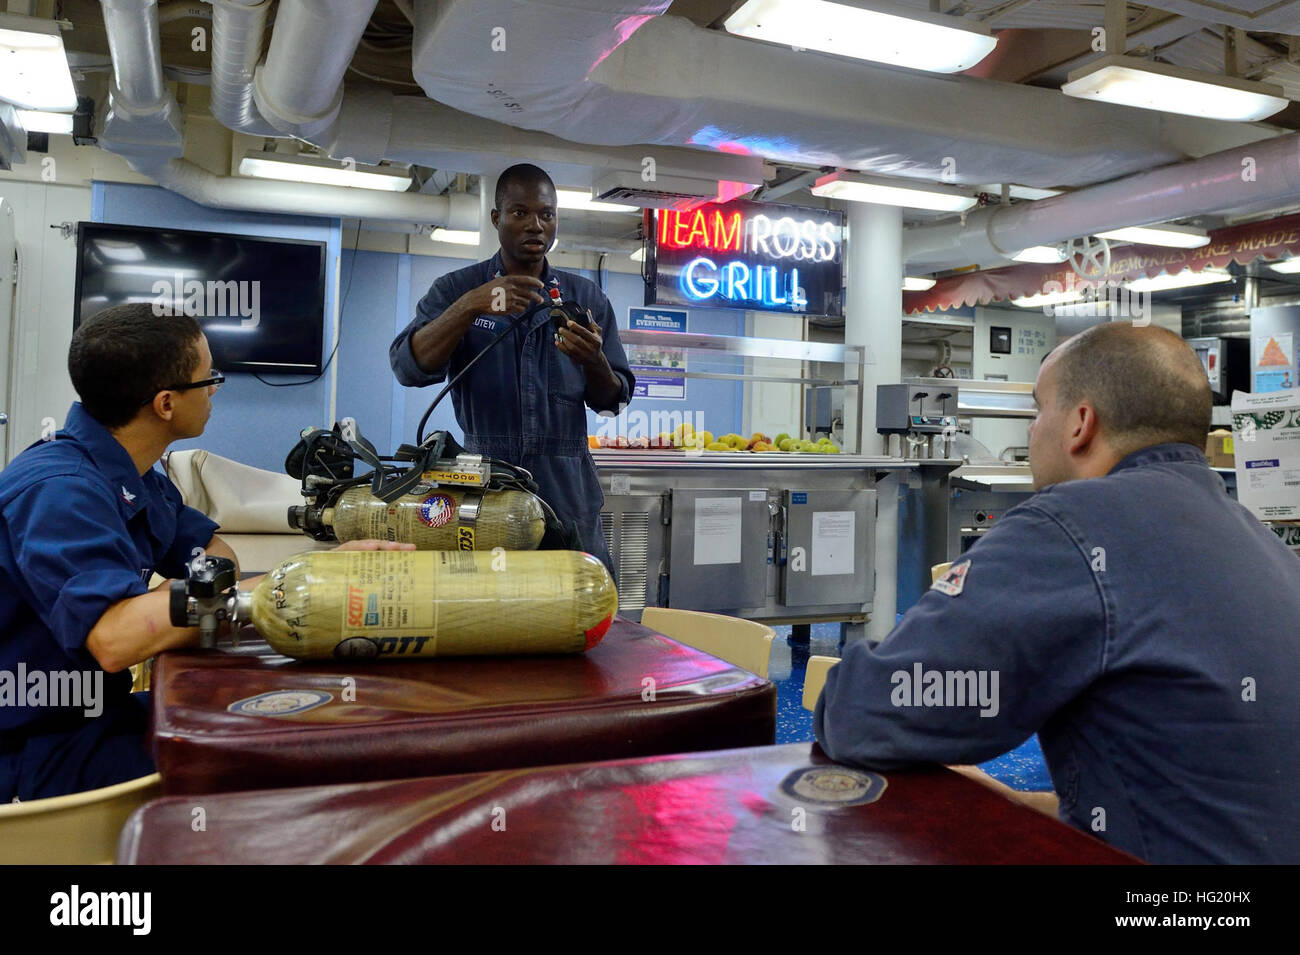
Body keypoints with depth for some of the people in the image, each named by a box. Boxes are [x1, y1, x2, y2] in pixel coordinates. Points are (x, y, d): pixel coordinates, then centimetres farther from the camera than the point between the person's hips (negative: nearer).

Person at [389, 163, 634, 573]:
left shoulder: (587, 298, 9)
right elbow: (409, 367, -10)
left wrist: (594, 363, -15)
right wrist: (470, 306, -24)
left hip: (568, 497, 2)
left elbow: (613, 402, 7)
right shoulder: (456, 290, 5)